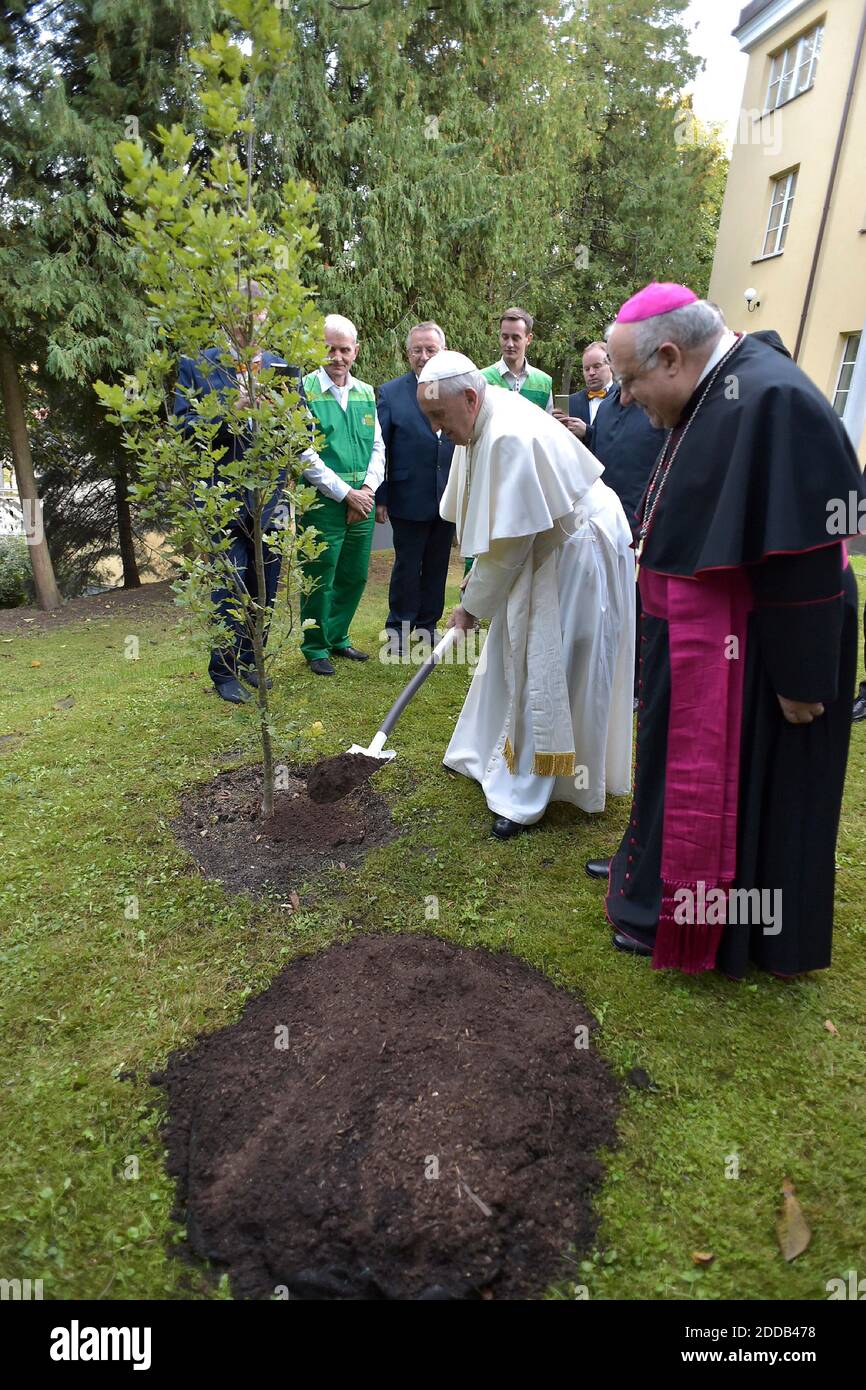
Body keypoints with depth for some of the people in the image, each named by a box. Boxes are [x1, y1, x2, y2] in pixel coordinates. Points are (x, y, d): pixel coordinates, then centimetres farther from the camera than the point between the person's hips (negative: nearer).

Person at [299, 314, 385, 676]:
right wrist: (346, 493, -12)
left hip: (362, 500, 6)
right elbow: (305, 455, -12)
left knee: (354, 576, 13)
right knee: (319, 579, 2)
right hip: (322, 502, -6)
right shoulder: (304, 390, -7)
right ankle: (315, 648, 18)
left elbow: (378, 447, 12)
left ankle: (337, 638, 30)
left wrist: (368, 489, -4)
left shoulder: (366, 392, 11)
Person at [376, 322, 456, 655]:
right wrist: (380, 498, -7)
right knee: (407, 566, 6)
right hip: (409, 499, -3)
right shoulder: (390, 393, -3)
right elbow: (379, 450, -4)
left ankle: (428, 624, 27)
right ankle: (399, 628, 21)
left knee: (437, 566, 13)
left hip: (448, 499, 3)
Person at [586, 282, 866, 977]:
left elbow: (802, 559, -25)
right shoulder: (715, 394, 5)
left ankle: (688, 918, 26)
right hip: (702, 637, 9)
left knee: (734, 778, 7)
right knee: (689, 759, 22)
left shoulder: (770, 400, -25)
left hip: (749, 652, -9)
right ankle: (662, 864, 42)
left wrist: (800, 678, -20)